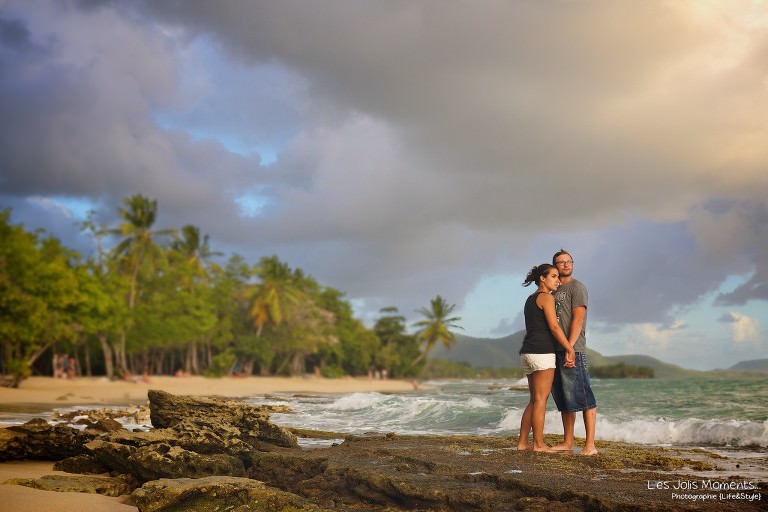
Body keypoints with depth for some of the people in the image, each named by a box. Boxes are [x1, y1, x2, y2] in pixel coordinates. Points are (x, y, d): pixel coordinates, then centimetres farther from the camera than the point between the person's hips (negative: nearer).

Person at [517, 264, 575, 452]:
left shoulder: (530, 300, 21)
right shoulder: (546, 297, -6)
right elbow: (554, 327, -15)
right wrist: (570, 349, -11)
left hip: (527, 352, 9)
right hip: (542, 352, -9)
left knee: (535, 400, 13)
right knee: (541, 400, -5)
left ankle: (522, 442, 12)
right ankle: (539, 444, -2)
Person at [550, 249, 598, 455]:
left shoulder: (577, 287, -2)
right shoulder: (555, 291, 20)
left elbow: (578, 319, -11)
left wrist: (569, 348, -20)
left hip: (573, 350, -8)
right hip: (555, 351, 8)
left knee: (583, 397, -9)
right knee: (563, 398, 10)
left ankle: (590, 445, -9)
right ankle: (568, 442, 16)